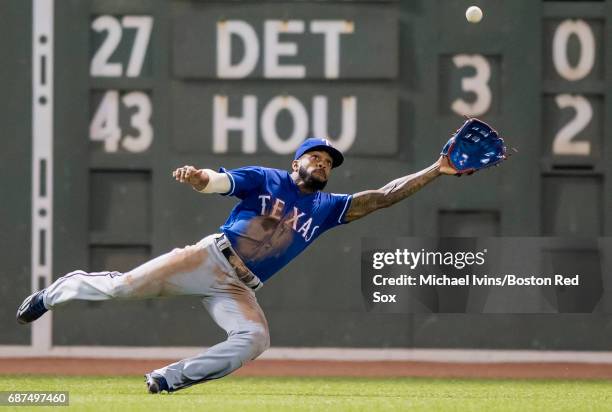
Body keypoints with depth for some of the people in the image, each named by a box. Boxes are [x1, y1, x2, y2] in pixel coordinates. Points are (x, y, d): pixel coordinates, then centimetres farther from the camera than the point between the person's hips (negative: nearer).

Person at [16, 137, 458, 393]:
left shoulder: (326, 208, 11)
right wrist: (197, 177, -38)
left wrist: (436, 171, -6)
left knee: (255, 340, -25)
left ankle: (169, 379, -14)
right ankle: (56, 292, 15)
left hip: (238, 289, 4)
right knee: (121, 286, -14)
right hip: (211, 258, -4)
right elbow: (219, 181, -13)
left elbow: (379, 198, 4)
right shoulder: (266, 179, 2)